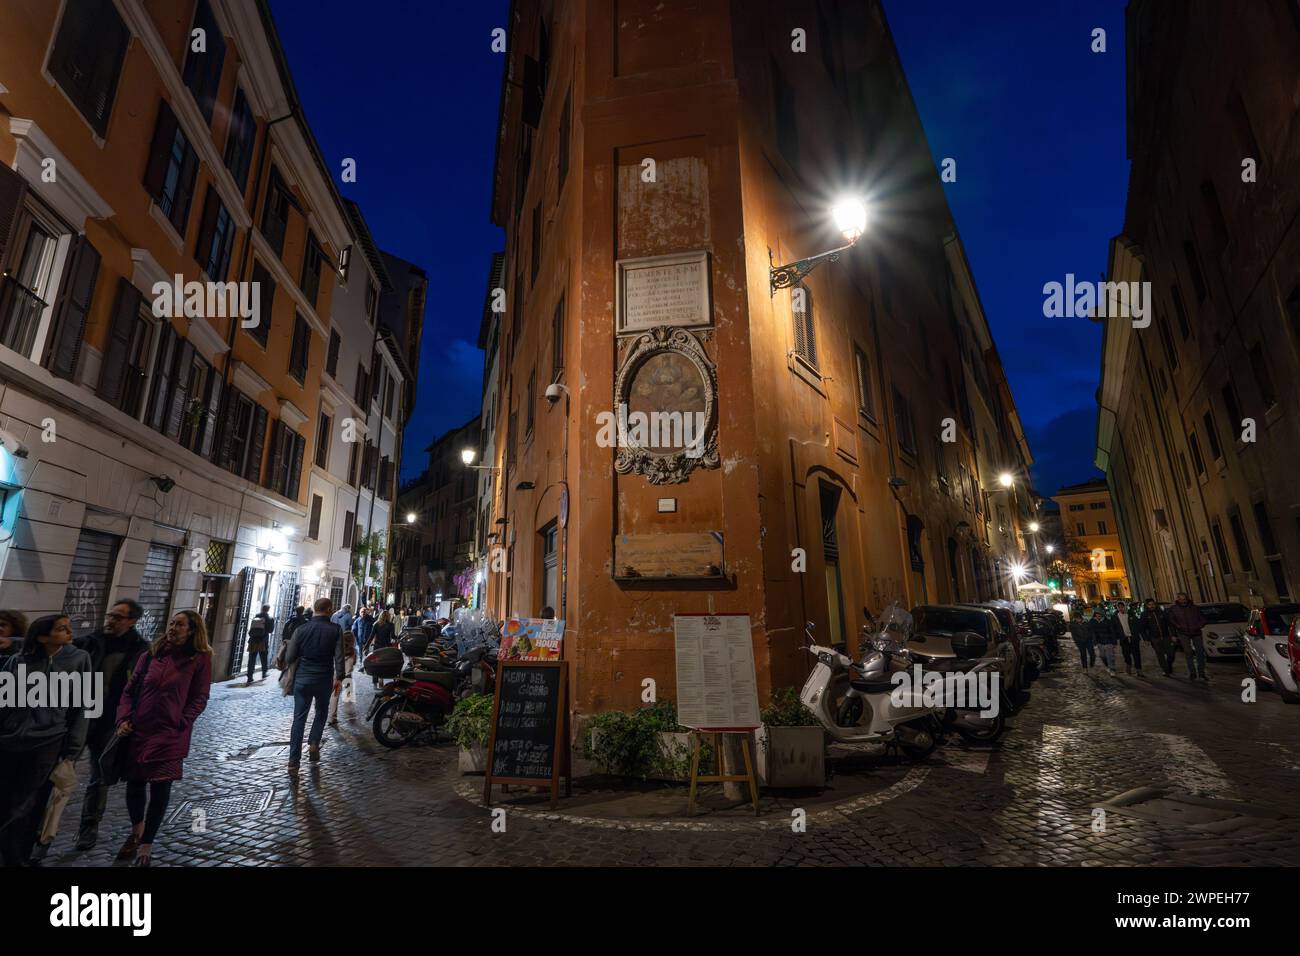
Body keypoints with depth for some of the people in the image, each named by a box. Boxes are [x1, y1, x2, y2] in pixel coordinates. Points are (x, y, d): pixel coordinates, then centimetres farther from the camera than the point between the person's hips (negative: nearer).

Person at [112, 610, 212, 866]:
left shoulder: (199, 659, -6)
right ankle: (136, 830, 43)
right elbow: (129, 690, 9)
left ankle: (146, 845, 21)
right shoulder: (150, 655, 4)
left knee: (160, 788, 2)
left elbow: (199, 699, -4)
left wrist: (180, 725, -12)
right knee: (134, 783, 15)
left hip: (170, 735, -4)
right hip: (138, 731, 4)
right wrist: (124, 718, -3)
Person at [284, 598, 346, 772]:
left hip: (302, 678, 1)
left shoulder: (301, 629, -3)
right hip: (324, 679, -1)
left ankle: (294, 760, 5)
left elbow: (290, 657, -1)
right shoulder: (336, 630, -7)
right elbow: (339, 656, -12)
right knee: (321, 713, 21)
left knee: (299, 718, 6)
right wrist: (339, 677, -3)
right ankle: (313, 744, 7)